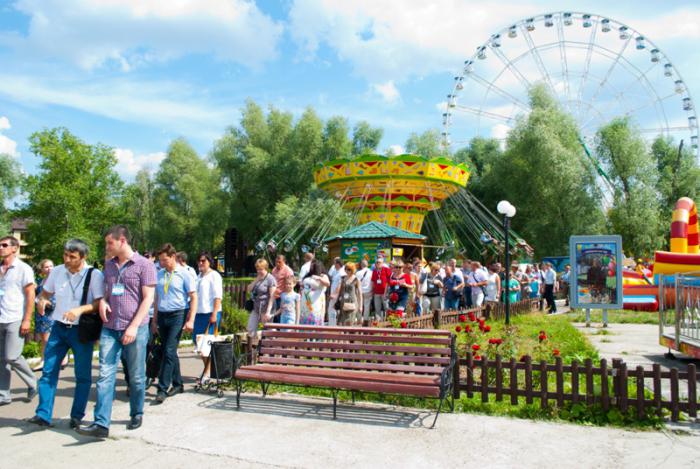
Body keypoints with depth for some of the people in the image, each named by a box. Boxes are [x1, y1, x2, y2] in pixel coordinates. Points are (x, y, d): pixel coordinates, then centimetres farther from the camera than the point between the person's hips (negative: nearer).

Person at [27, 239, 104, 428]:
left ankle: (77, 416, 18)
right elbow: (45, 293, 14)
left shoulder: (94, 275, -12)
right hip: (59, 327, 4)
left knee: (83, 375, 5)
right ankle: (43, 414, 11)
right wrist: (42, 300, -9)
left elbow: (100, 303, -14)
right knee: (49, 371, 1)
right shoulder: (57, 272, 2)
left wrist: (80, 309, -30)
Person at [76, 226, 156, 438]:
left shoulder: (144, 265, -5)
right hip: (110, 328, 5)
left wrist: (134, 326, -16)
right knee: (105, 375, -2)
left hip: (135, 329, -5)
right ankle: (101, 424, 0)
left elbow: (147, 298, -9)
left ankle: (136, 414, 24)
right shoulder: (109, 265, 14)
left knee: (136, 376, 7)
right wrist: (102, 301, 1)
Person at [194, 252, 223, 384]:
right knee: (197, 340, 8)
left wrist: (214, 314, -17)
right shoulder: (198, 276, 17)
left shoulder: (214, 275, -4)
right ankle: (207, 367, 22)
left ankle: (208, 371, 6)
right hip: (199, 313, 7)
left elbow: (218, 296, -10)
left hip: (210, 313, -7)